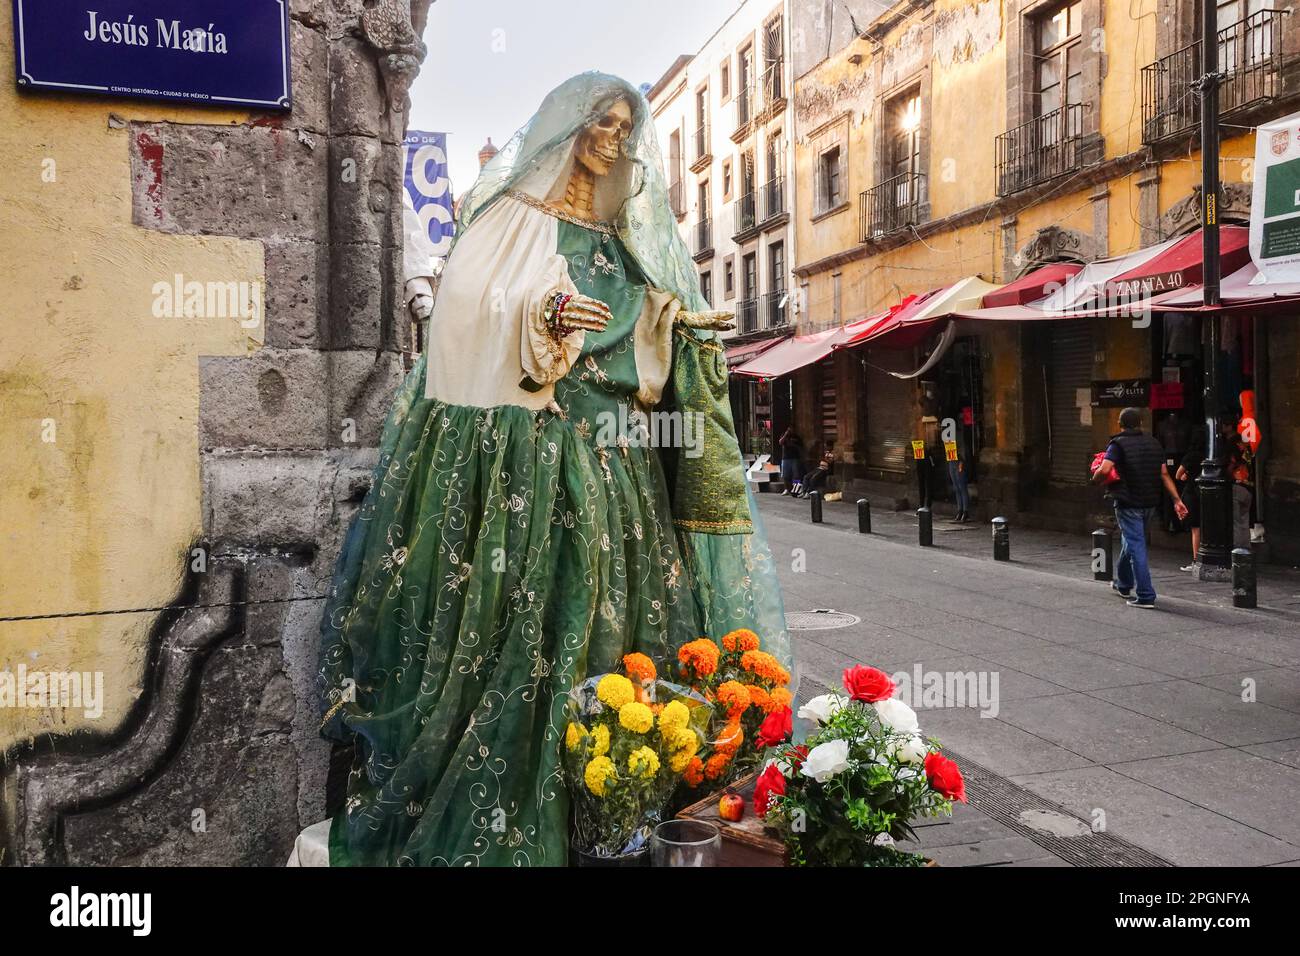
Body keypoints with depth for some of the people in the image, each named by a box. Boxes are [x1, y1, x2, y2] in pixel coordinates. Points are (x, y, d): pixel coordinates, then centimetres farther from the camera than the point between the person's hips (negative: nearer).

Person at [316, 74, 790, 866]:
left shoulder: (630, 237, 21)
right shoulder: (513, 214, 8)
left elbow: (649, 347, 19)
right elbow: (467, 311, -4)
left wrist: (685, 325, -1)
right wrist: (543, 317, -20)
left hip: (615, 451, 5)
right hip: (524, 443, -5)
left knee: (608, 605, 1)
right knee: (519, 613, -9)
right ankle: (490, 820, 0)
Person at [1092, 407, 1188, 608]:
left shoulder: (1118, 443, -10)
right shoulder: (1154, 443, 10)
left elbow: (1104, 469, -24)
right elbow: (1164, 474, 7)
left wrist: (1096, 478, -3)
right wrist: (1177, 499, 7)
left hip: (1128, 503, -7)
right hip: (1150, 502, 7)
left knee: (1136, 546, -5)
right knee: (1131, 541, 23)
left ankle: (1146, 596, -9)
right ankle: (1123, 584, 38)